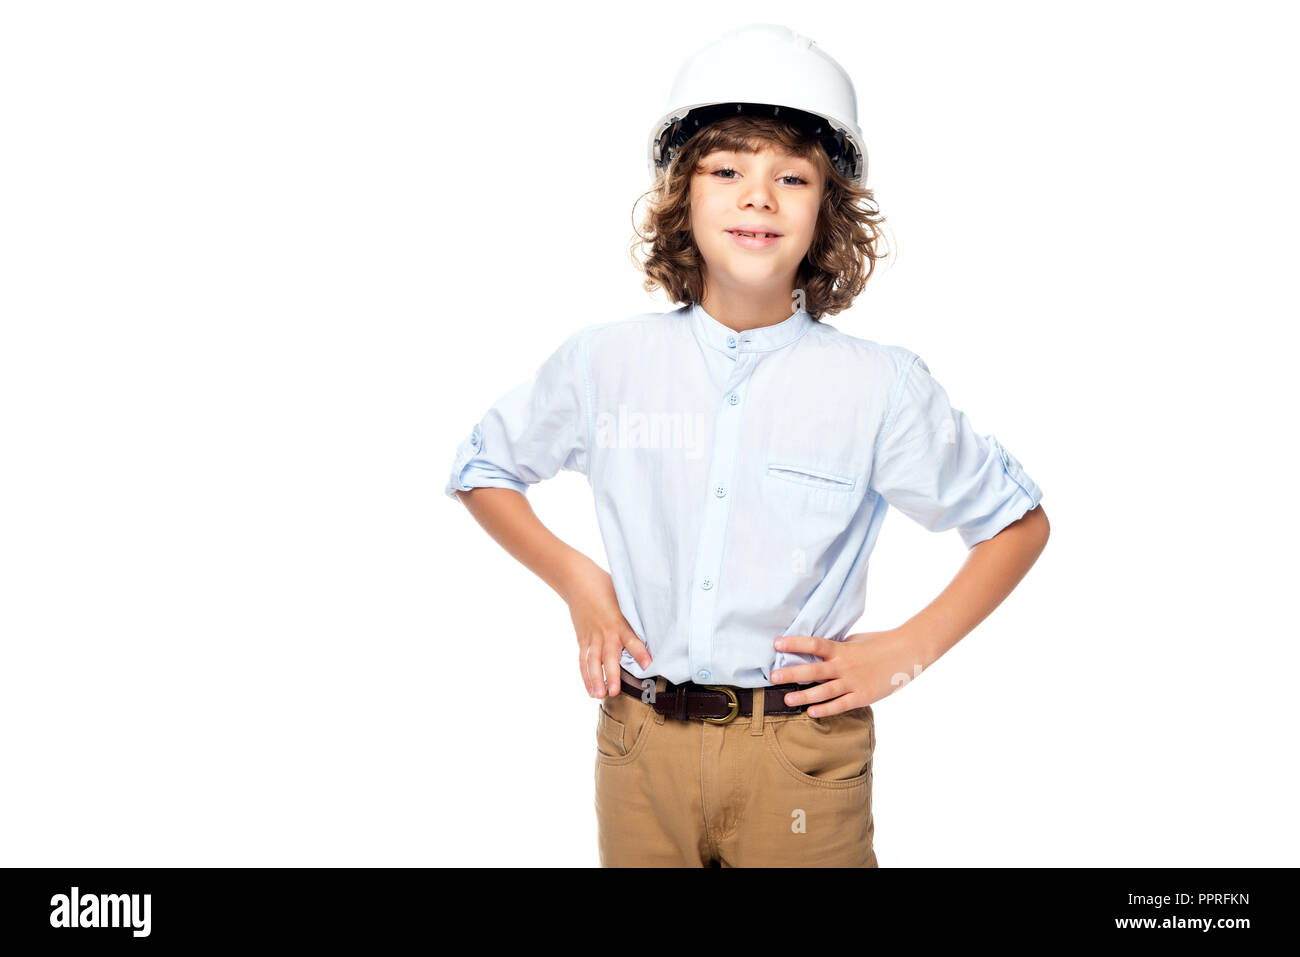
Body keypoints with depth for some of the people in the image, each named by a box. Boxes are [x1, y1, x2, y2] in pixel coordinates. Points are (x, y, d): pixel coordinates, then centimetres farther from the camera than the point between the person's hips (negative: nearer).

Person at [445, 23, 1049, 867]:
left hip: (803, 751, -1)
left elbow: (1019, 523, 5)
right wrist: (576, 580, 1)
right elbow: (481, 471, 14)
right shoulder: (605, 363, -2)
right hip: (641, 741, 2)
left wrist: (905, 653, -3)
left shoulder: (882, 387, -7)